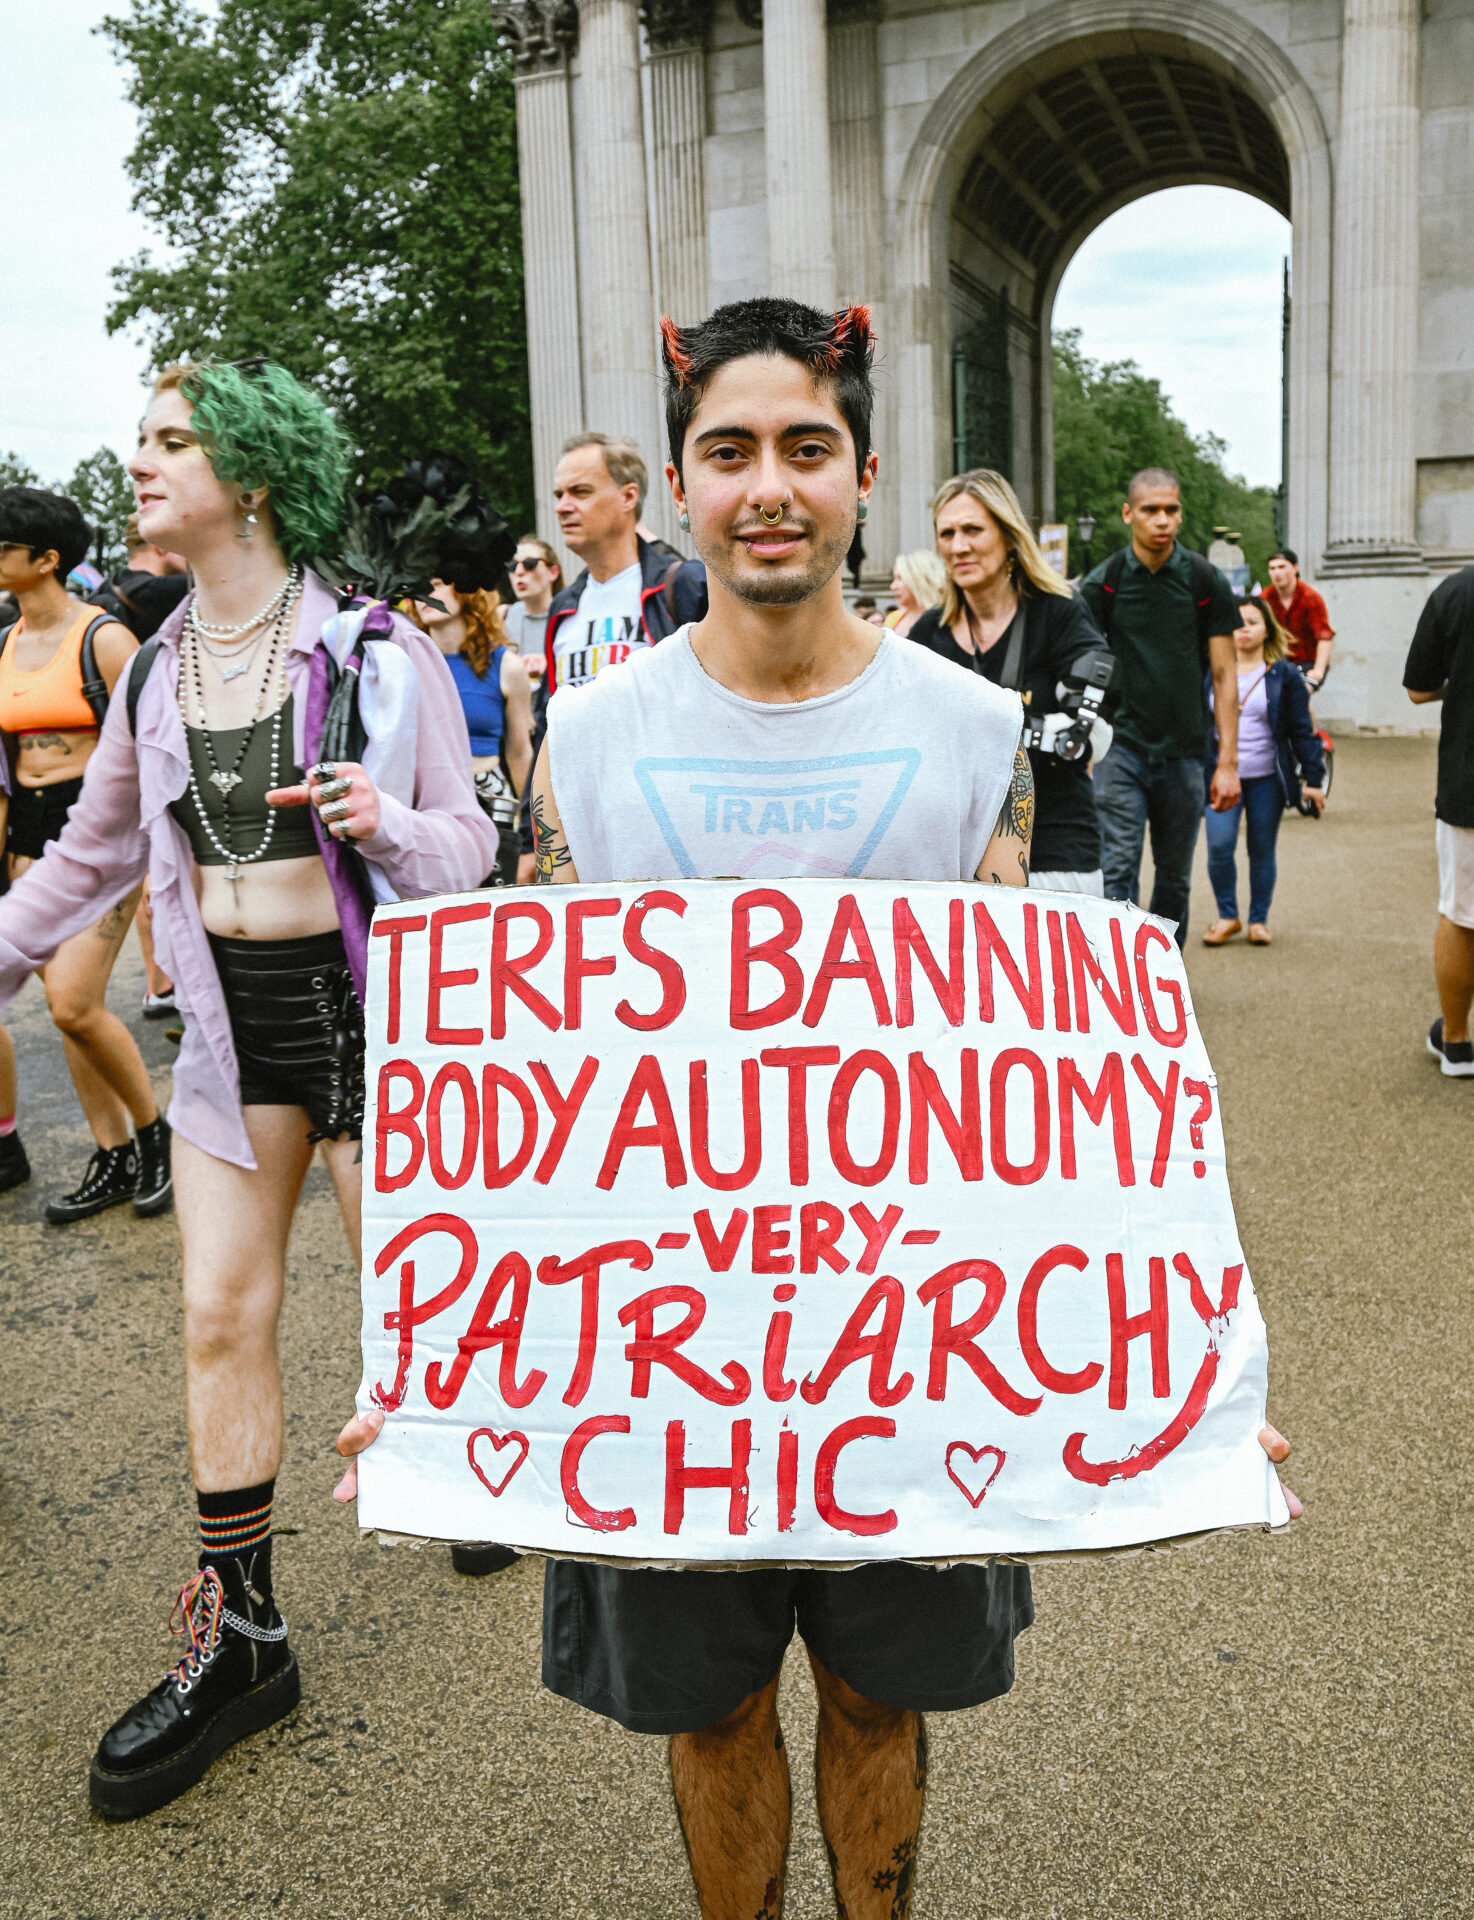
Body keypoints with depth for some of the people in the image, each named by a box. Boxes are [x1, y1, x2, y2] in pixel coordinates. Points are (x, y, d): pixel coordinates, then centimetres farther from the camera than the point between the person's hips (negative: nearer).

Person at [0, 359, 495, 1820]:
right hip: (231, 1014, 5)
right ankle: (238, 1635, 19)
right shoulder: (156, 668, 6)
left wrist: (384, 821, -25)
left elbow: (469, 848, -5)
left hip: (363, 999, -4)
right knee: (221, 1317, 6)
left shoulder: (375, 651, -8)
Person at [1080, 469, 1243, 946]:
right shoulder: (1102, 583, 0)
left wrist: (1228, 762, -3)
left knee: (1175, 878, 10)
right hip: (1121, 746, -1)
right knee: (1118, 871, -10)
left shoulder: (1206, 581, 2)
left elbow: (1224, 675, 2)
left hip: (1184, 750, 2)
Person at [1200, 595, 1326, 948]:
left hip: (1267, 779, -1)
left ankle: (1259, 920, 20)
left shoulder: (1284, 675, 3)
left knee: (1262, 852, 4)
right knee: (1219, 846, -12)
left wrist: (1314, 780, -1)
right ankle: (1227, 916, 5)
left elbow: (1301, 731, 3)